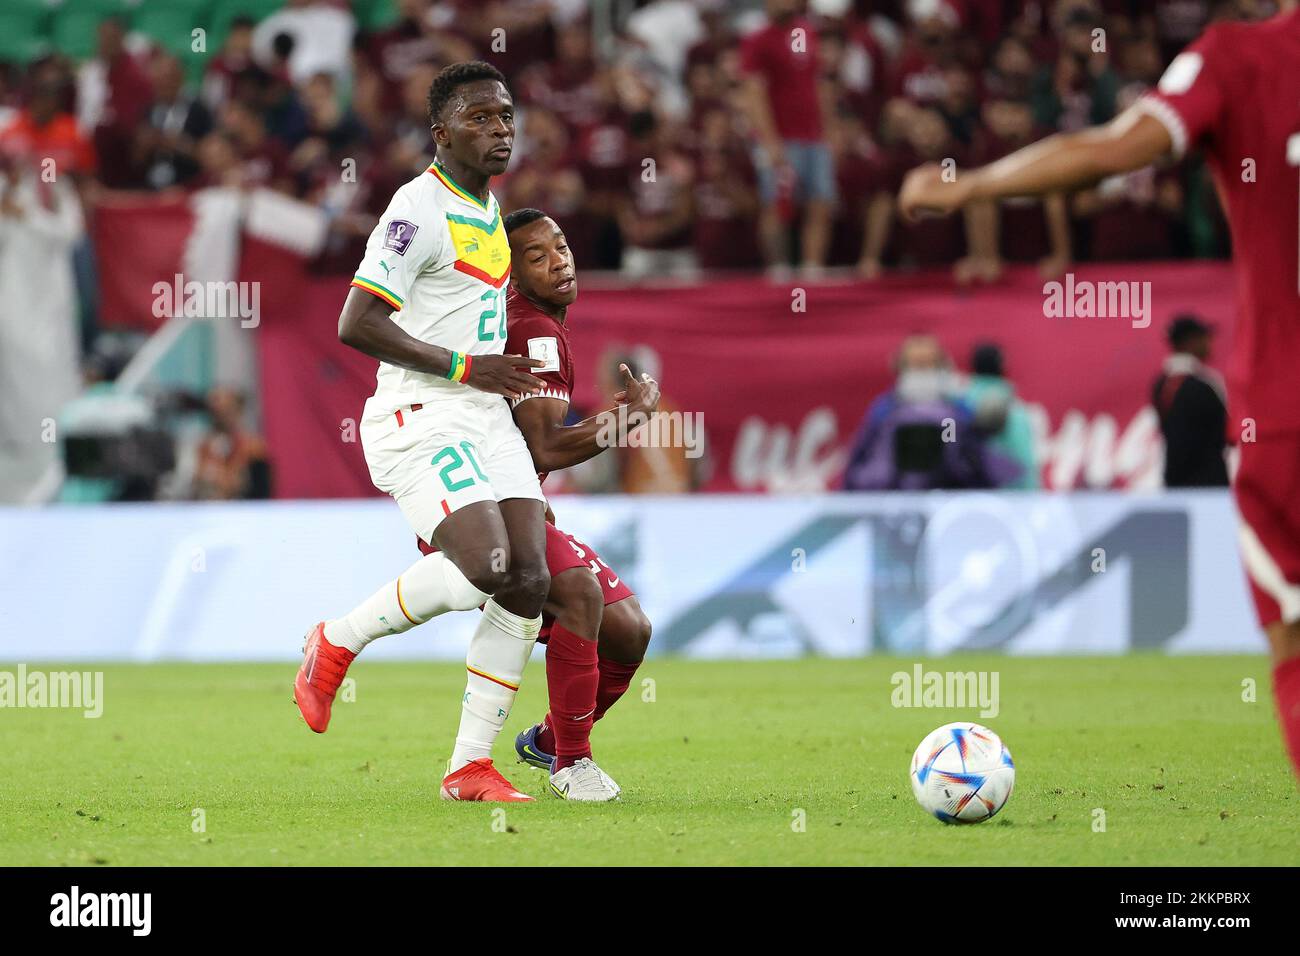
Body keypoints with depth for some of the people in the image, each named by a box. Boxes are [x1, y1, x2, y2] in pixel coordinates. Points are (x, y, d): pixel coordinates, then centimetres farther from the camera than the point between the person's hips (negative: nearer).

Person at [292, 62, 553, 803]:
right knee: (484, 566, -25)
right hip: (421, 418, -9)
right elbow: (356, 324, -20)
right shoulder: (421, 209, -13)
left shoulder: (489, 208, 17)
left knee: (529, 582, -4)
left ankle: (472, 765, 2)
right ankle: (339, 642, -1)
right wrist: (465, 368, -19)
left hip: (487, 419, 9)